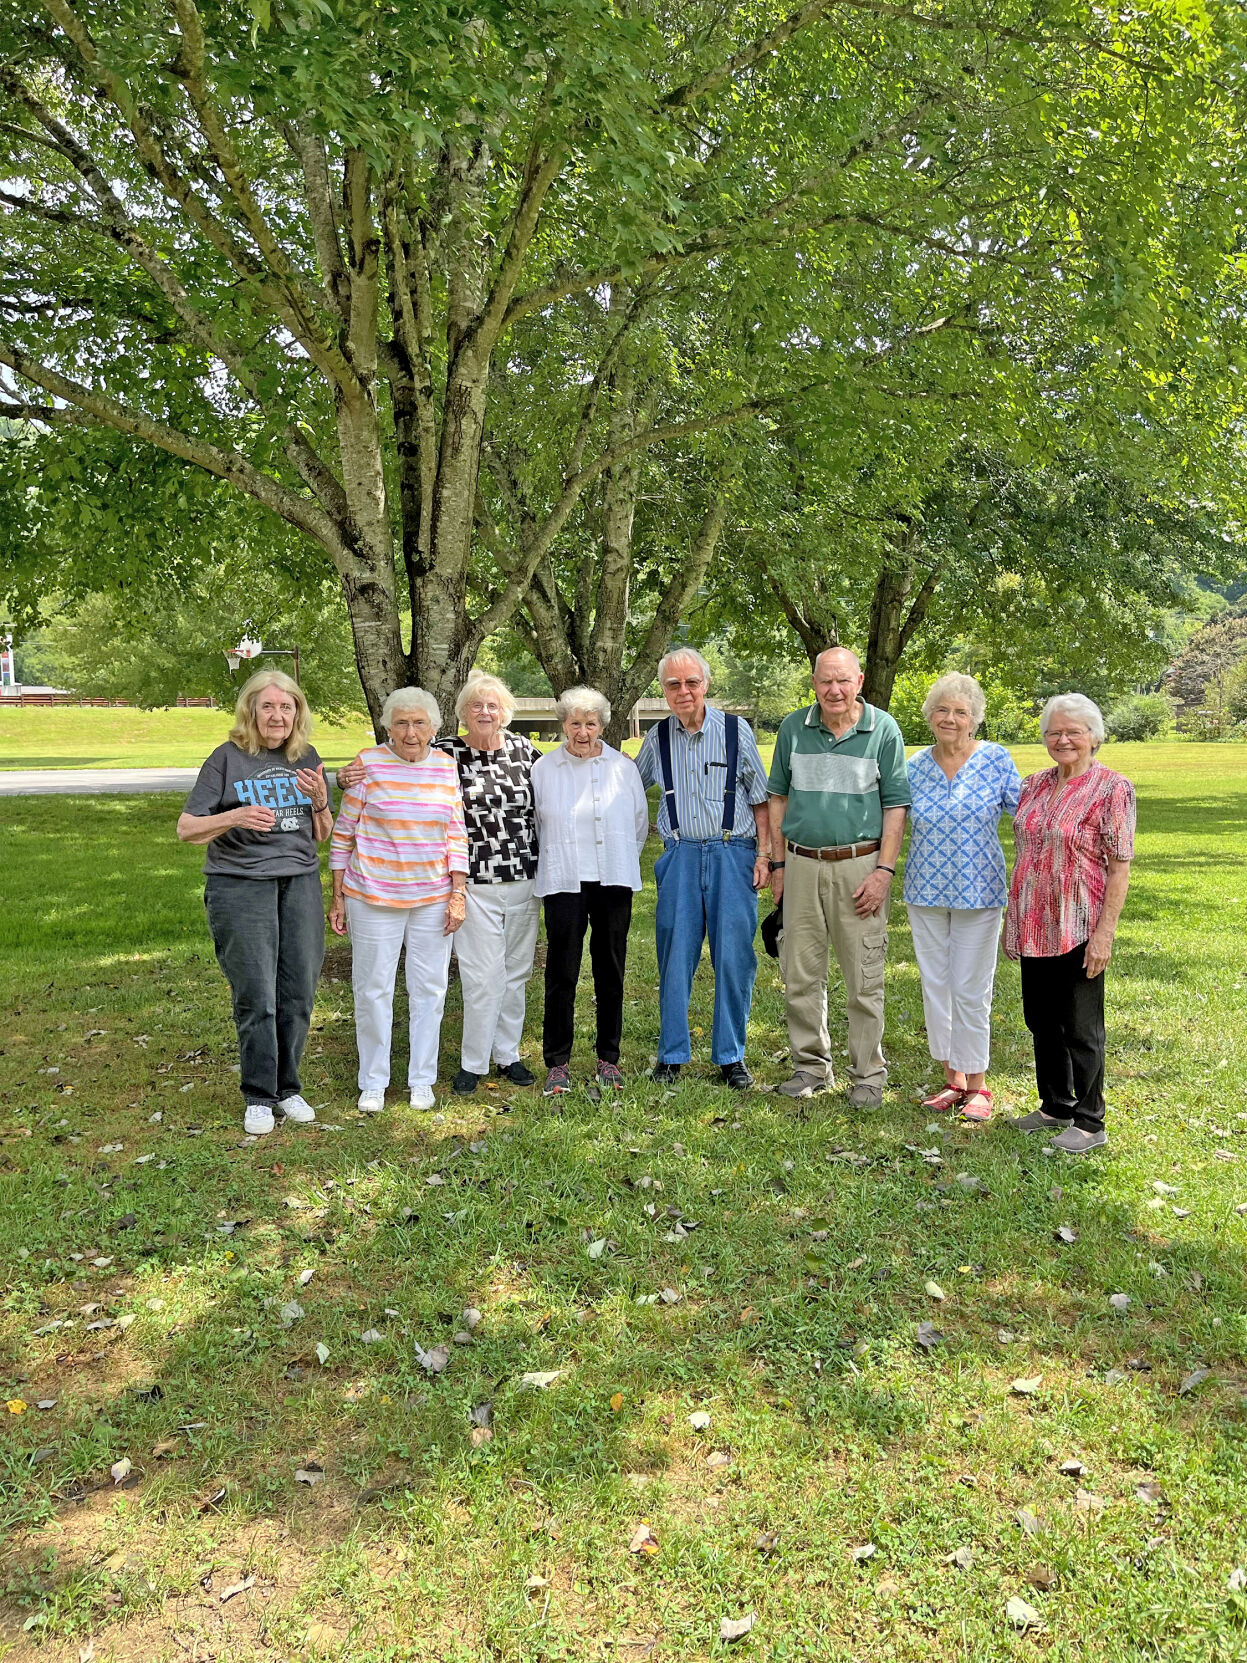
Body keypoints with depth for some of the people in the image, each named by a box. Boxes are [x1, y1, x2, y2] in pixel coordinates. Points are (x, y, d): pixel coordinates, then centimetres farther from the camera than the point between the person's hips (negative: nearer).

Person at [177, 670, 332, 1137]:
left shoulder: (306, 758, 10)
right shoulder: (228, 758, -3)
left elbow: (321, 835, 14)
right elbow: (187, 828, -4)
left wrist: (319, 800, -6)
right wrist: (235, 817, -22)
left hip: (300, 884, 4)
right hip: (240, 885, -4)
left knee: (298, 994, 4)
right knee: (256, 997, -4)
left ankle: (287, 1089, 21)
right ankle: (258, 1097, 12)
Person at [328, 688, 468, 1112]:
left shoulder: (447, 767, 2)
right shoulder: (369, 764, -7)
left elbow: (456, 835, 7)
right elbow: (343, 833, -2)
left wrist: (458, 894, 1)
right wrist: (338, 897, -3)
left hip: (433, 898, 3)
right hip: (373, 898, -2)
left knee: (429, 989, 9)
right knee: (373, 990, 5)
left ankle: (422, 1081, 23)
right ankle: (373, 1083, 20)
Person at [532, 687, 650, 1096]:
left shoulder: (624, 768, 7)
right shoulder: (543, 769, 3)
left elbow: (640, 823, 17)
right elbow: (531, 824, 10)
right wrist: (556, 863, 9)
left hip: (613, 881, 2)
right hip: (563, 882, -1)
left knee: (611, 971, 7)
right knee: (561, 972, -2)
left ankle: (609, 1059, 19)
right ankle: (557, 1063, 8)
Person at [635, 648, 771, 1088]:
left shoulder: (735, 730, 1)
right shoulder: (658, 738, 8)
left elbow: (760, 799, 5)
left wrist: (764, 854, -2)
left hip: (732, 854, -2)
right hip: (680, 857, 2)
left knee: (733, 956, -1)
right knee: (675, 956, 3)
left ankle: (731, 1056, 12)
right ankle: (672, 1055, 16)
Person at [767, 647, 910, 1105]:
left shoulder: (883, 730, -1)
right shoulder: (793, 728, 7)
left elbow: (896, 805, -1)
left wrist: (884, 870, -9)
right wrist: (778, 863, 9)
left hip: (859, 866, -3)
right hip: (802, 864, 3)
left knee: (864, 978, 1)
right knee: (800, 973, 8)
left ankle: (868, 1074, 14)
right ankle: (811, 1065, 23)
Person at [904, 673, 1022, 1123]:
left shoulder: (996, 760, -5)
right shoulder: (915, 766, 4)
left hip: (977, 893, -3)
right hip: (925, 892, 4)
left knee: (971, 990, 0)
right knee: (935, 985, 9)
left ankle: (977, 1085, 15)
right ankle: (952, 1079, 23)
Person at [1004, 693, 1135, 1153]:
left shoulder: (1112, 788, -9)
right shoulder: (1034, 786, 9)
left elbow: (1120, 867, -12)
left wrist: (1105, 932, -16)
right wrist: (1011, 917, 14)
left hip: (1078, 930, -6)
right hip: (1034, 927, 6)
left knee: (1081, 1028, 4)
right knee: (1042, 1021, 16)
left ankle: (1090, 1123, 18)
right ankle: (1055, 1107, 32)